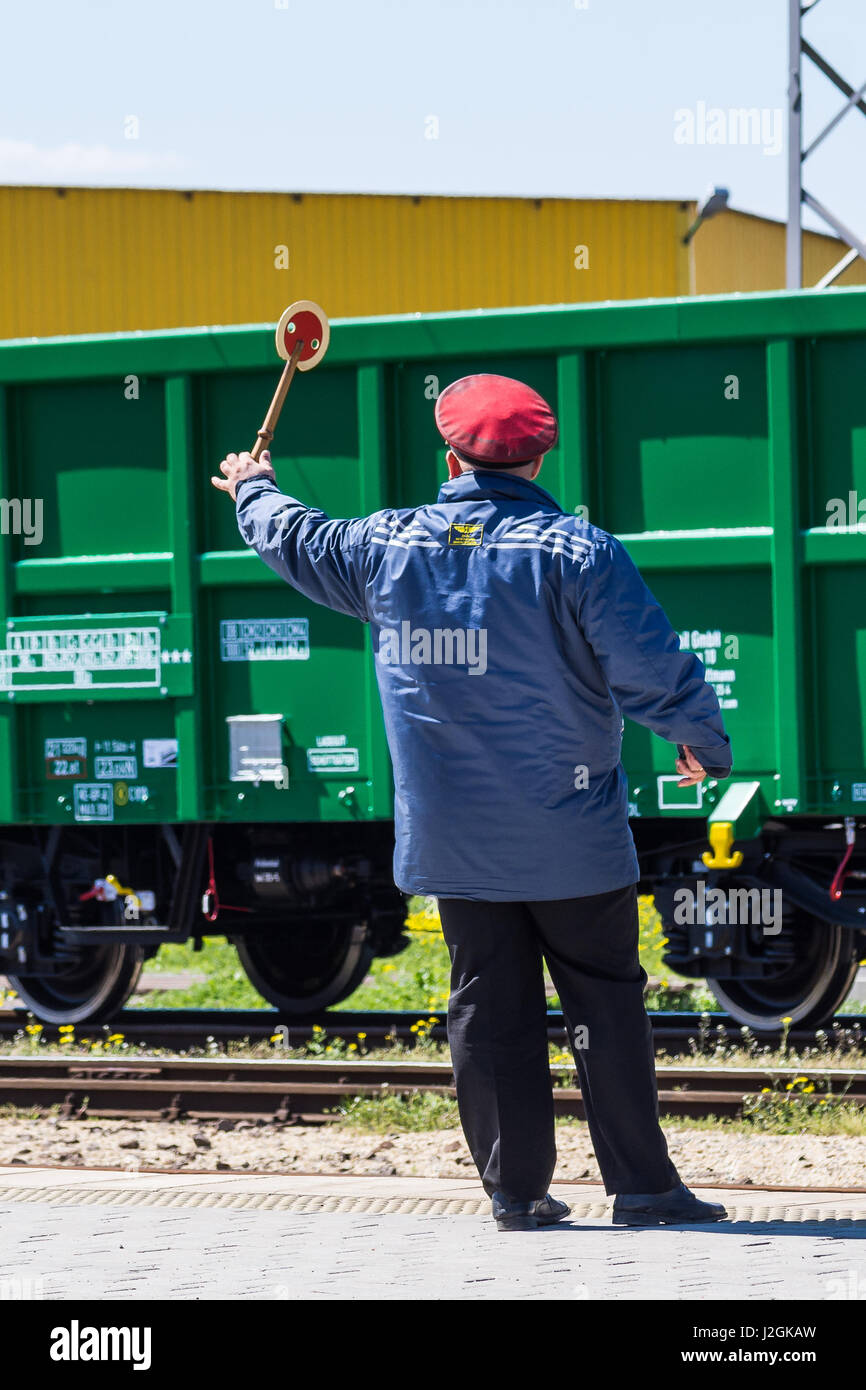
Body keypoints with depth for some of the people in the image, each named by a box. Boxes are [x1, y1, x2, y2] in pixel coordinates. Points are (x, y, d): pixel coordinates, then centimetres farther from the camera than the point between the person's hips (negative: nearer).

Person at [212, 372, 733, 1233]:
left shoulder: (388, 547, 3)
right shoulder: (576, 552, -11)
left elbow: (300, 543, 23)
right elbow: (652, 669, -14)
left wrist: (252, 491, 44)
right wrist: (702, 743, 4)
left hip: (449, 833, 3)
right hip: (567, 833, -3)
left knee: (487, 1003, 9)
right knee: (605, 998, 3)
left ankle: (514, 1189, 10)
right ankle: (641, 1186, 2)